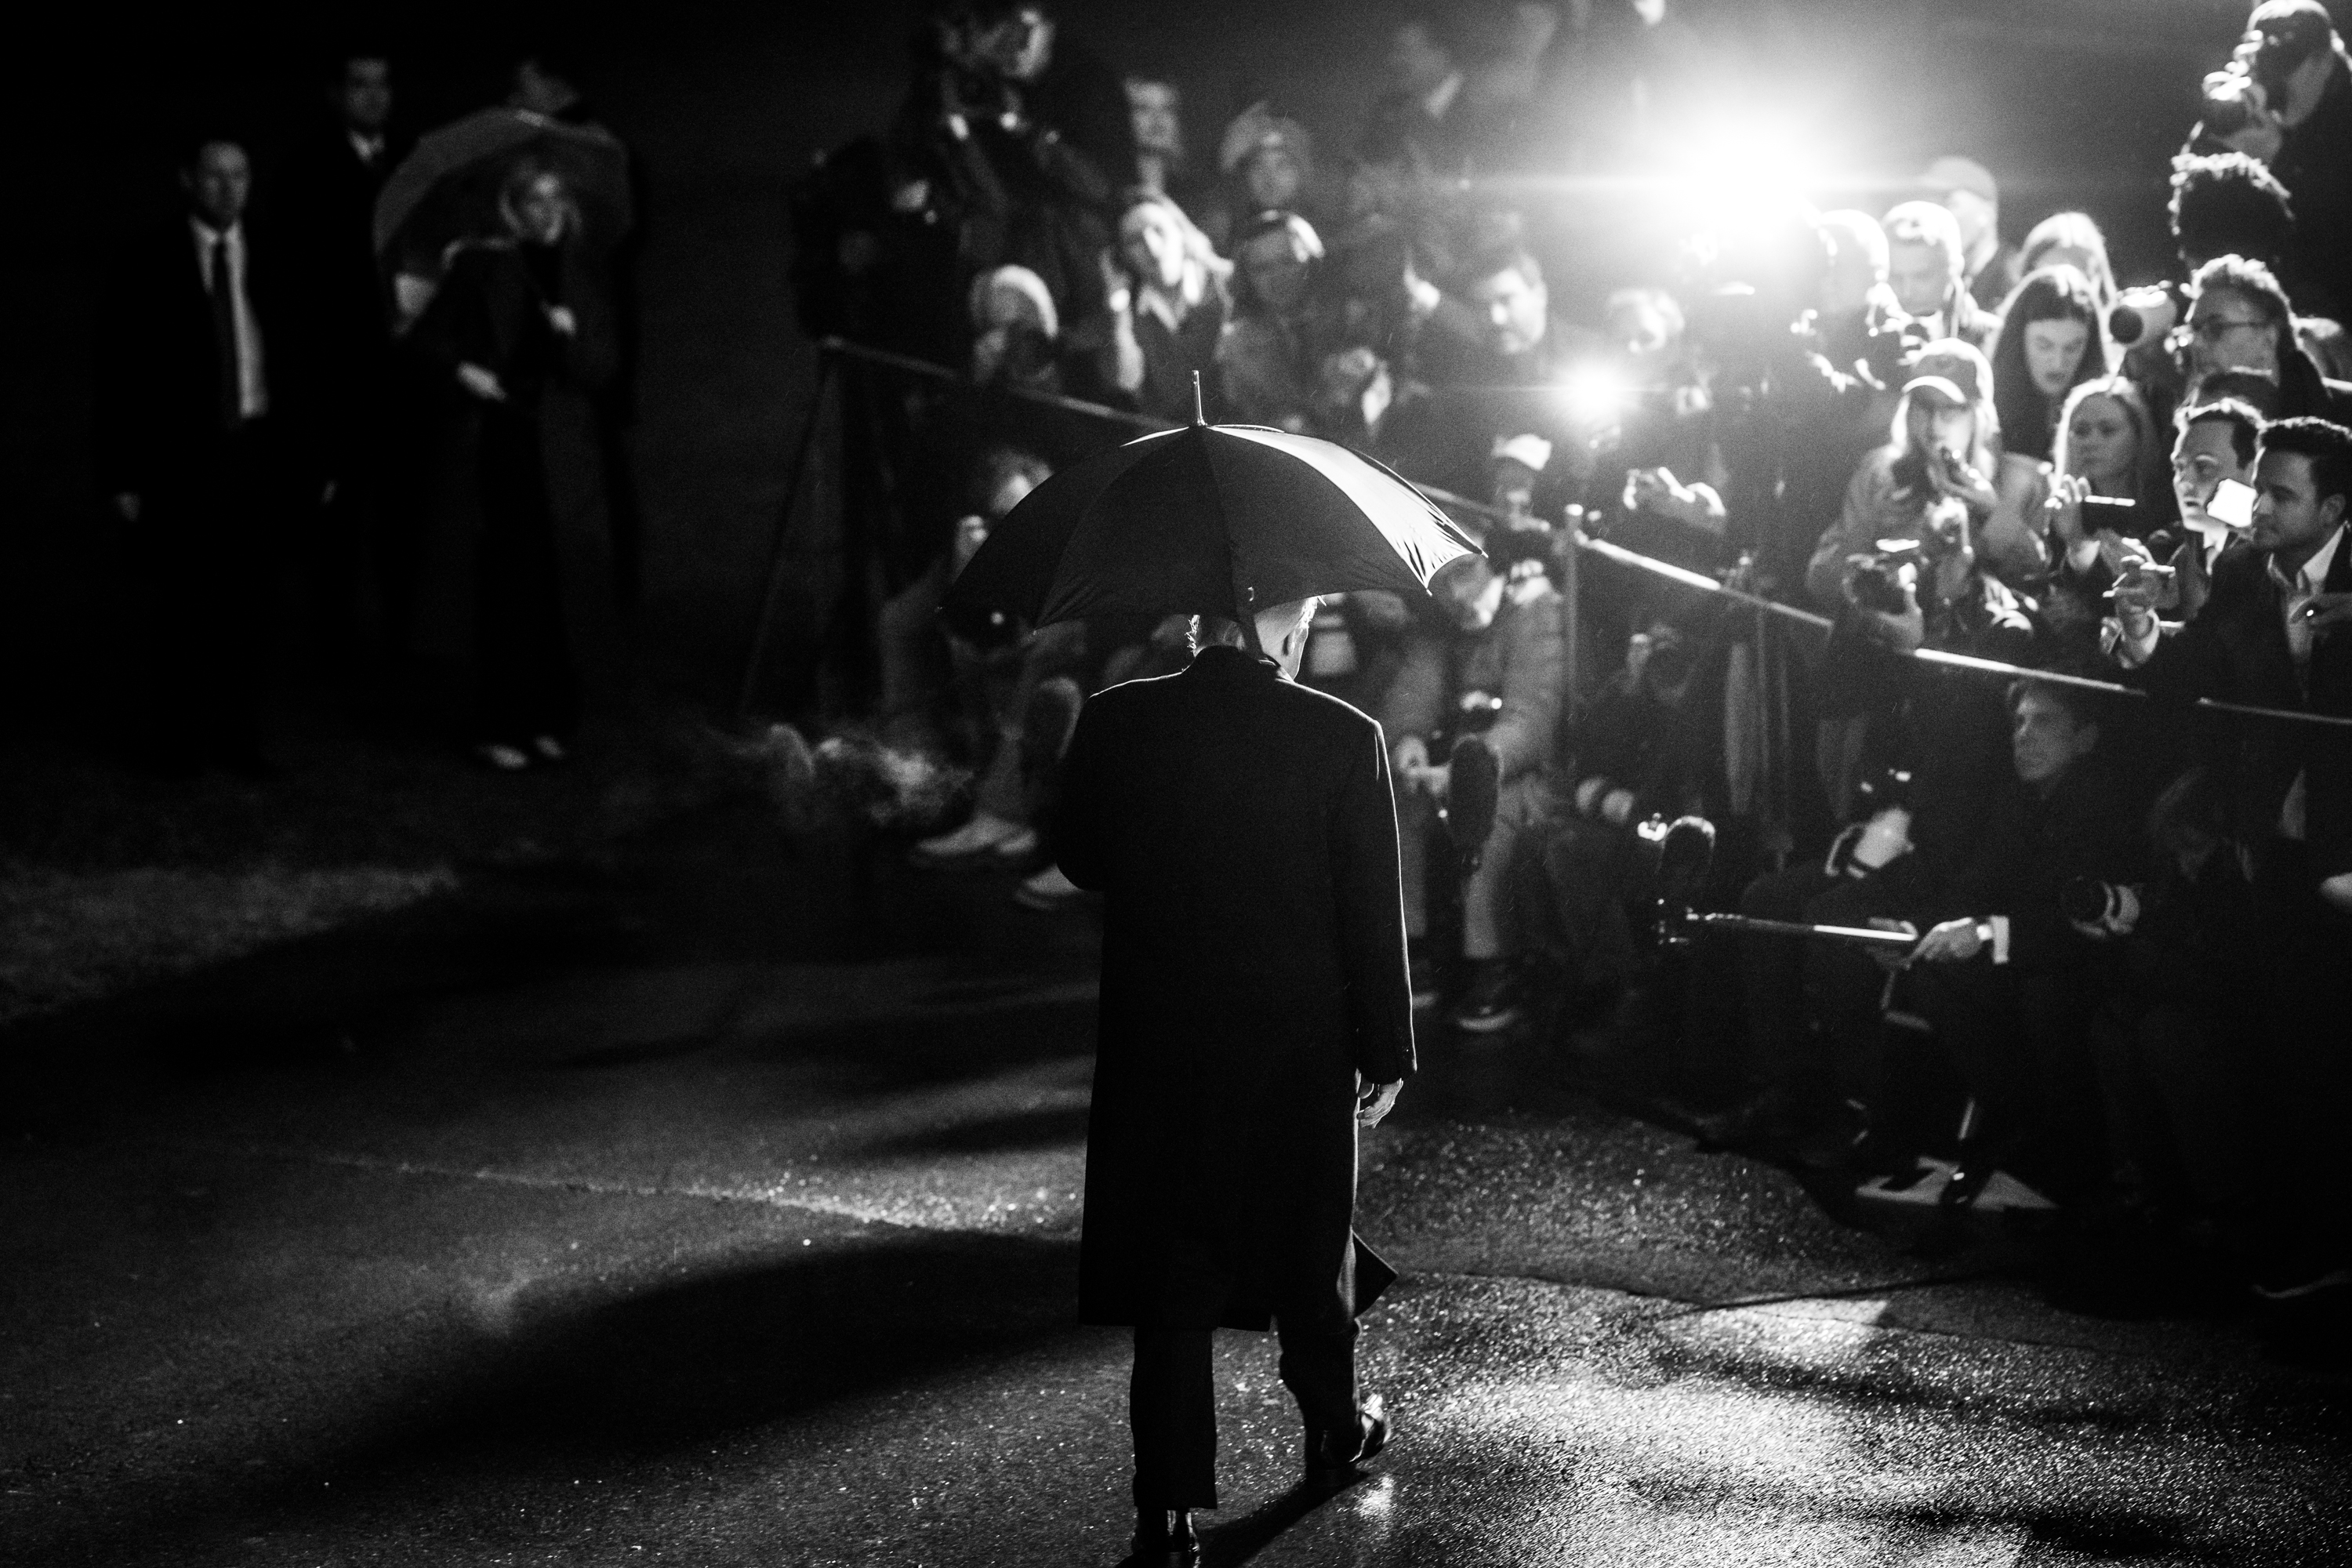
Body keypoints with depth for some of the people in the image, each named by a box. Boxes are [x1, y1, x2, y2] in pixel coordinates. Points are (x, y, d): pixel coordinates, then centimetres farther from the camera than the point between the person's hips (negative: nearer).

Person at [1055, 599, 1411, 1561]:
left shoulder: (1115, 725, -8)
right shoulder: (1342, 740, -13)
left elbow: (1081, 862, 6)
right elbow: (1372, 914, -9)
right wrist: (1385, 1054, 0)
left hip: (1156, 1053, 1)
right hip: (1301, 1049, -1)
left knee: (1170, 1273, 4)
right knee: (1310, 1245, 20)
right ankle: (1336, 1428, 39)